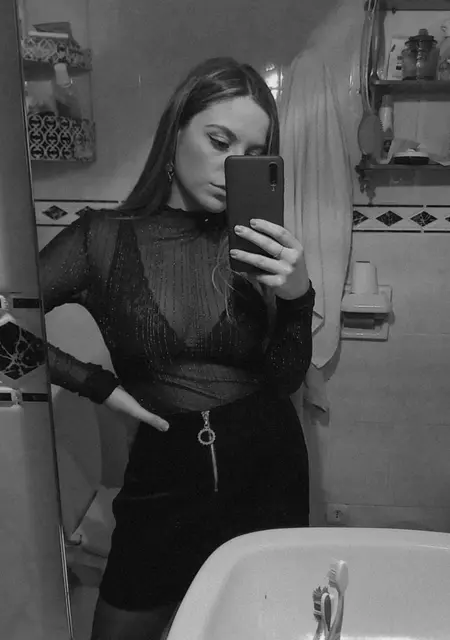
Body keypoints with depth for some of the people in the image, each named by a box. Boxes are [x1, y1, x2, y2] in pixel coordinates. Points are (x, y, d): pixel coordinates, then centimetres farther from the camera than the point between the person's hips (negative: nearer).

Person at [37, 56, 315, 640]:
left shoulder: (256, 245, -6)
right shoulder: (103, 240, -10)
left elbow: (287, 379, -5)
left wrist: (298, 295, -21)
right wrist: (100, 385, -12)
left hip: (268, 467, 1)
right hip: (165, 476, -1)